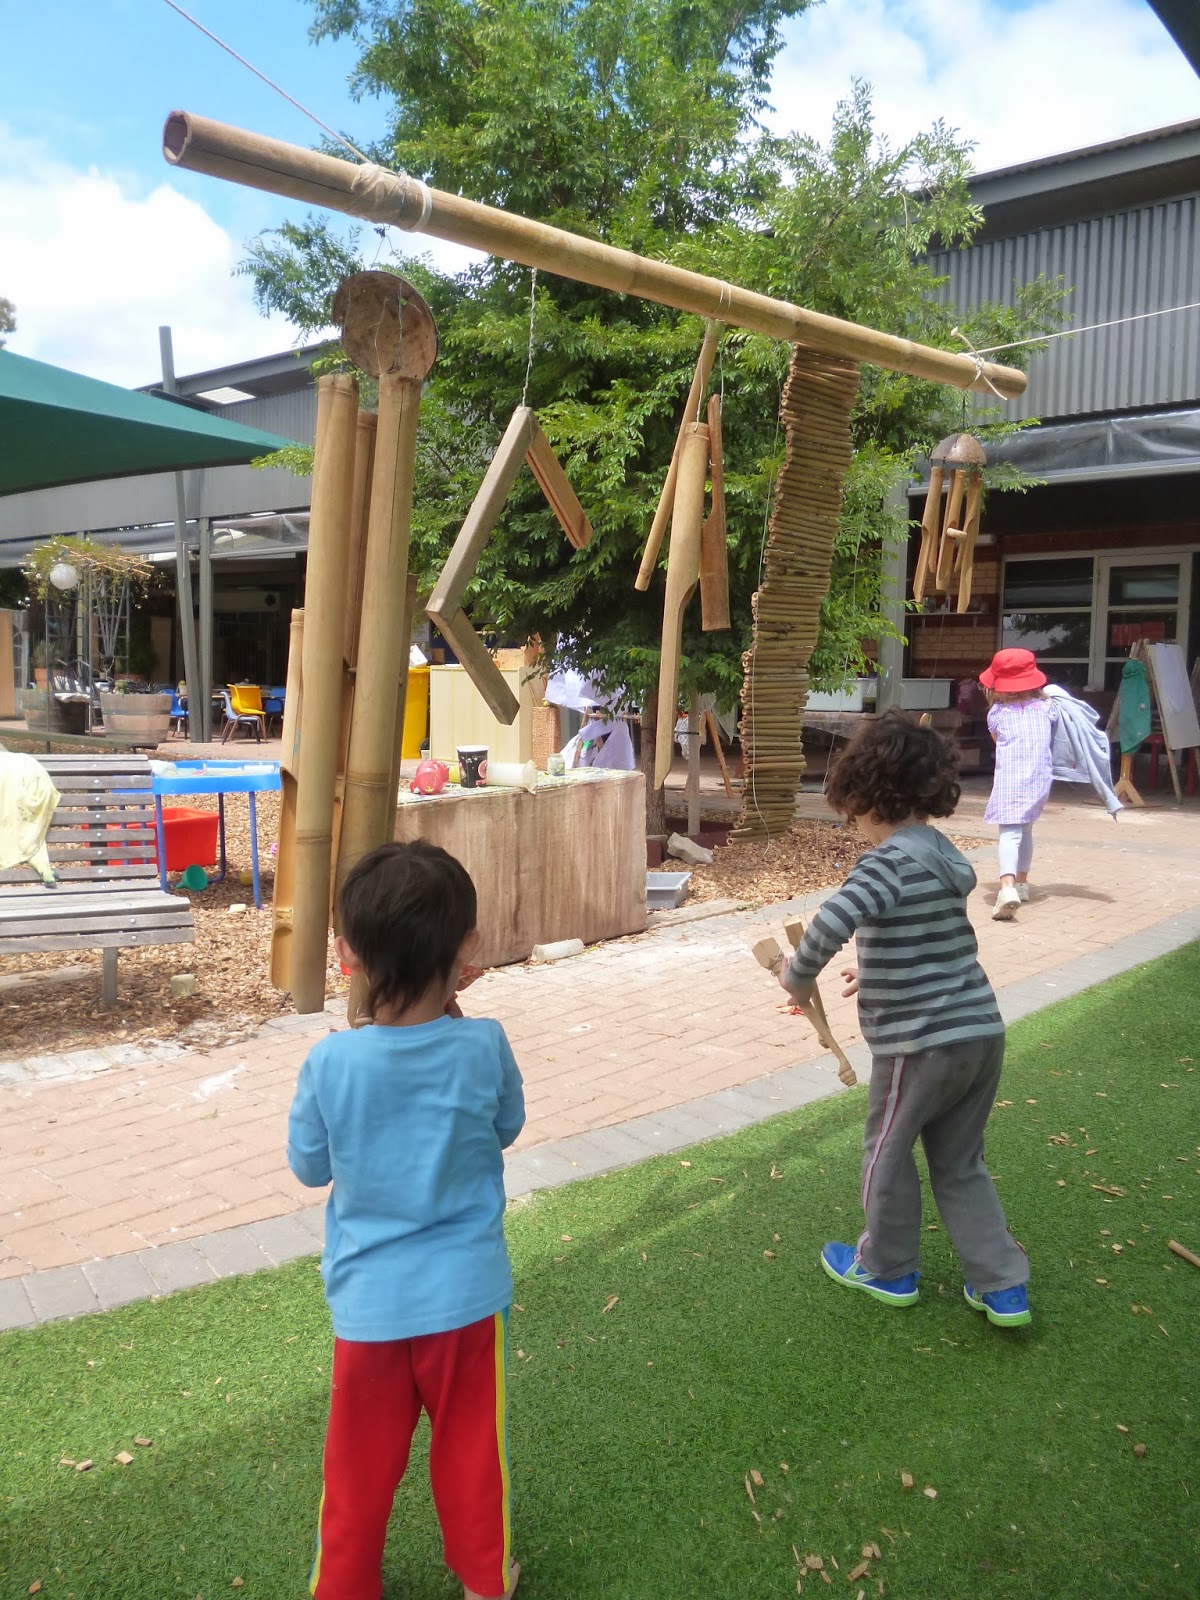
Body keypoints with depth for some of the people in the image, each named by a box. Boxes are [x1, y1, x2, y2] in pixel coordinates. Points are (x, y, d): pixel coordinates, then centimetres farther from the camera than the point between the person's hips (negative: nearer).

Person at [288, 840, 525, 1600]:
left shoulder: (331, 1063, -20)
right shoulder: (484, 1046, -19)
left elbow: (310, 1168, -2)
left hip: (368, 1302, 0)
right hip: (466, 1294, 0)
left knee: (361, 1462, 22)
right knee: (473, 1451, 23)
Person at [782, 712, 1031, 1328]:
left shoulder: (890, 861, -19)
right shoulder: (945, 853, 7)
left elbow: (833, 920, -36)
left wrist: (799, 976, -21)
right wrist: (882, 973, 21)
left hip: (922, 1042, -8)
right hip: (980, 1030, 8)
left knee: (887, 1153, 16)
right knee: (959, 1163, 22)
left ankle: (888, 1269, 34)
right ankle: (1002, 1286, 25)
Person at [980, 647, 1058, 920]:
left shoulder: (997, 713, 3)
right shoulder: (1046, 708, 9)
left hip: (1009, 780, -4)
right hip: (1039, 779, 4)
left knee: (1010, 833, -14)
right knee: (1026, 829, 23)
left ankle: (1008, 886, -35)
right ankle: (1021, 883, 33)